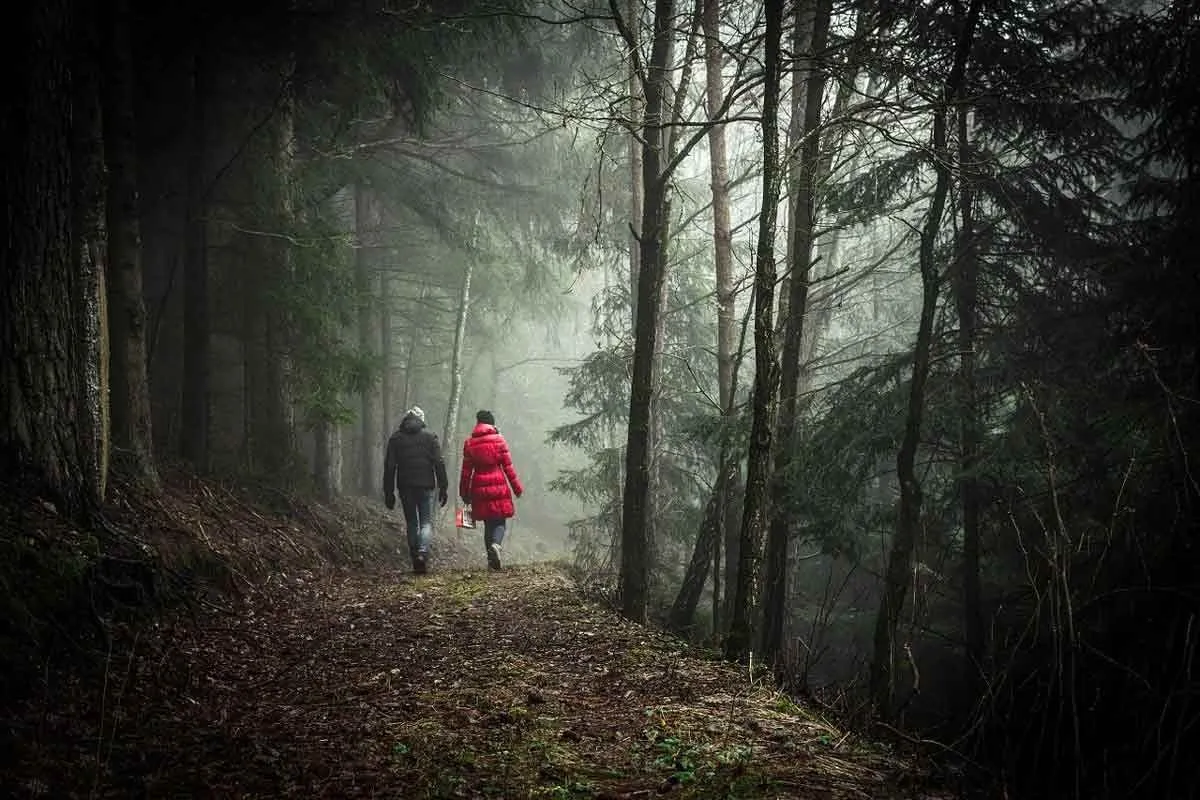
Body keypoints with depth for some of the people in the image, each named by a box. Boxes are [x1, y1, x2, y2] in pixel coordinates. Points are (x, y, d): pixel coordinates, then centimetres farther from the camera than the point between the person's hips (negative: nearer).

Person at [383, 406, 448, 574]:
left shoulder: (395, 438, 6)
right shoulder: (430, 436, 1)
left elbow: (389, 467, 4)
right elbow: (439, 464, -3)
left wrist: (389, 492, 7)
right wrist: (443, 488, 1)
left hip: (405, 487, 2)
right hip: (426, 486, -2)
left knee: (411, 523, 12)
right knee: (426, 522, 3)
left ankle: (416, 560, 12)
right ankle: (423, 552, -22)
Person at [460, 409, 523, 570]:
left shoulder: (469, 443, 2)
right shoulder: (499, 440, -3)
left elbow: (466, 471, 4)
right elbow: (508, 466, -2)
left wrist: (464, 494, 12)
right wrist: (517, 488, 5)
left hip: (480, 489, 2)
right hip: (499, 487, -2)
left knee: (488, 523, 12)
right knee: (500, 521, 6)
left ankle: (492, 561, 10)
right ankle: (496, 544, -25)